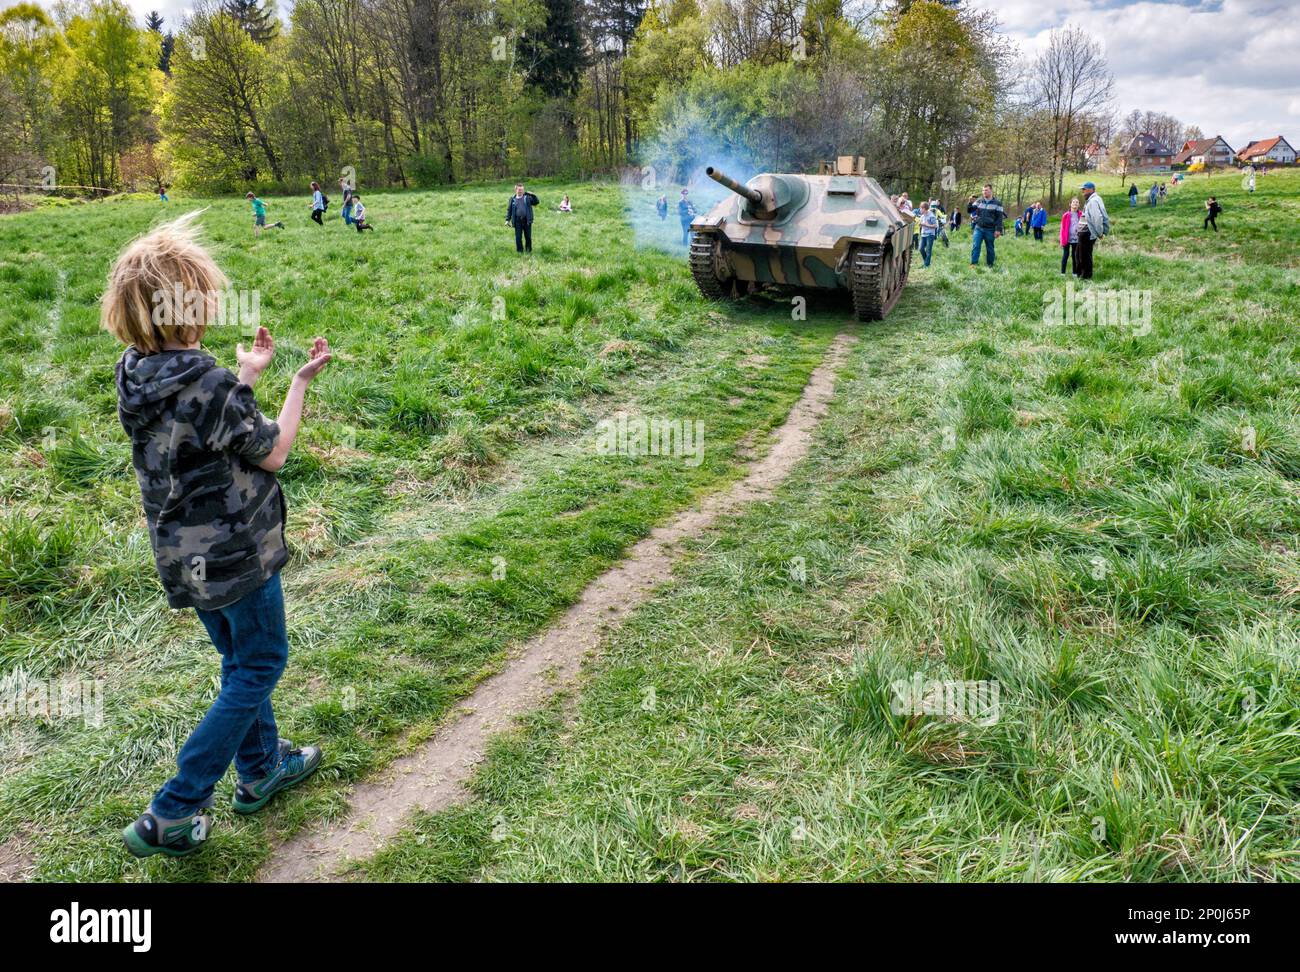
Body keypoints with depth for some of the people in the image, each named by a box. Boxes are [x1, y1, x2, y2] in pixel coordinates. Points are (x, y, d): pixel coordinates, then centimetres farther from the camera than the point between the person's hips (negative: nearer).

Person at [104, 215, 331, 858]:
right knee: (260, 666, 8)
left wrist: (248, 375, 12)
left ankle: (262, 769, 40)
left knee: (241, 660, 23)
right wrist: (302, 381, -5)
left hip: (185, 555, 8)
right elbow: (272, 453, -13)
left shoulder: (136, 373, -2)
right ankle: (169, 816, 11)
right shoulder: (207, 384, -27)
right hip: (234, 553, -8)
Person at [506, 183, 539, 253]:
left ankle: (528, 251, 20)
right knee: (518, 237, 2)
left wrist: (533, 195, -9)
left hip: (527, 220, -1)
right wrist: (507, 220, 3)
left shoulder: (527, 197, 4)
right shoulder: (513, 199, 7)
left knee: (528, 237, 6)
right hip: (517, 221, 1)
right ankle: (519, 251, 14)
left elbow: (536, 202, 4)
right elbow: (509, 210, 11)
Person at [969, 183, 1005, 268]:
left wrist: (998, 230, -10)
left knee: (990, 248, 7)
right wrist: (970, 203, -14)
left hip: (990, 230, -2)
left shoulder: (997, 203, 0)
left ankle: (990, 265, 16)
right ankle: (974, 264, -11)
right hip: (978, 228, 2)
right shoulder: (979, 201, 8)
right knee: (975, 246, -11)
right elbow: (971, 210, 5)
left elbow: (999, 217, -3)